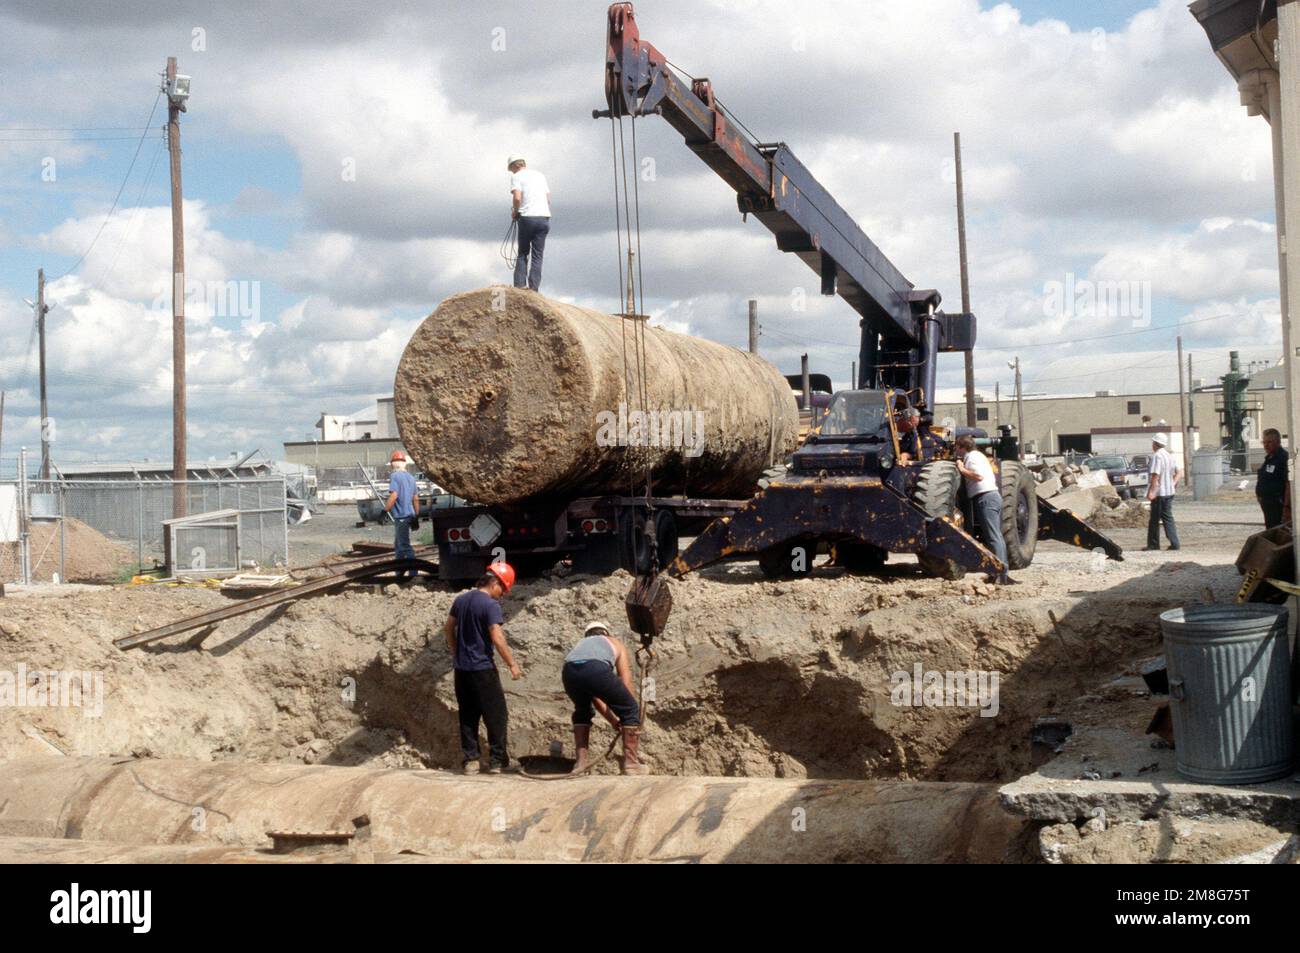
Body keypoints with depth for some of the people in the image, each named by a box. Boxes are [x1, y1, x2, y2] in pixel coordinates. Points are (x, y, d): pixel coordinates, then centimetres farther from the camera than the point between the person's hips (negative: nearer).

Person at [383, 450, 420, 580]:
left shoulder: (394, 476, -11)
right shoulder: (410, 477, 13)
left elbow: (393, 496, -22)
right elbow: (416, 498, 15)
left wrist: (385, 510, -14)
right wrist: (416, 516, 19)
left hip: (401, 516, -9)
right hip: (409, 514, 9)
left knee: (405, 545, -7)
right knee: (398, 545, 18)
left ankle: (413, 573, -9)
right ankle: (400, 572, 23)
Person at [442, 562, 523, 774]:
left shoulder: (461, 599, 8)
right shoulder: (491, 605, -15)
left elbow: (448, 628, 16)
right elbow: (497, 638, -20)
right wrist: (512, 664, -13)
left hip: (461, 668, 7)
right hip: (483, 668, -7)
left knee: (467, 716, 12)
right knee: (496, 715, 2)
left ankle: (470, 760, 12)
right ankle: (497, 760, 2)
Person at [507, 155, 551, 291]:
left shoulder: (516, 176, 2)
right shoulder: (540, 175, 18)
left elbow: (517, 197, -12)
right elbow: (548, 199, 16)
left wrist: (515, 212, 4)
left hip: (527, 218, -4)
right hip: (545, 217, 4)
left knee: (523, 253, 11)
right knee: (537, 256, 5)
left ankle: (520, 284, 1)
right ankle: (533, 288, -1)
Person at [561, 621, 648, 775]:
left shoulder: (581, 644, 43)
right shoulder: (615, 644, 36)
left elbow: (594, 696, 43)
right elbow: (626, 684, 29)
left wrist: (613, 720, 49)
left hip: (569, 670, 4)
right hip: (597, 669, -4)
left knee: (582, 710, 35)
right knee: (630, 710, 17)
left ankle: (581, 759, 28)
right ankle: (630, 762, 16)